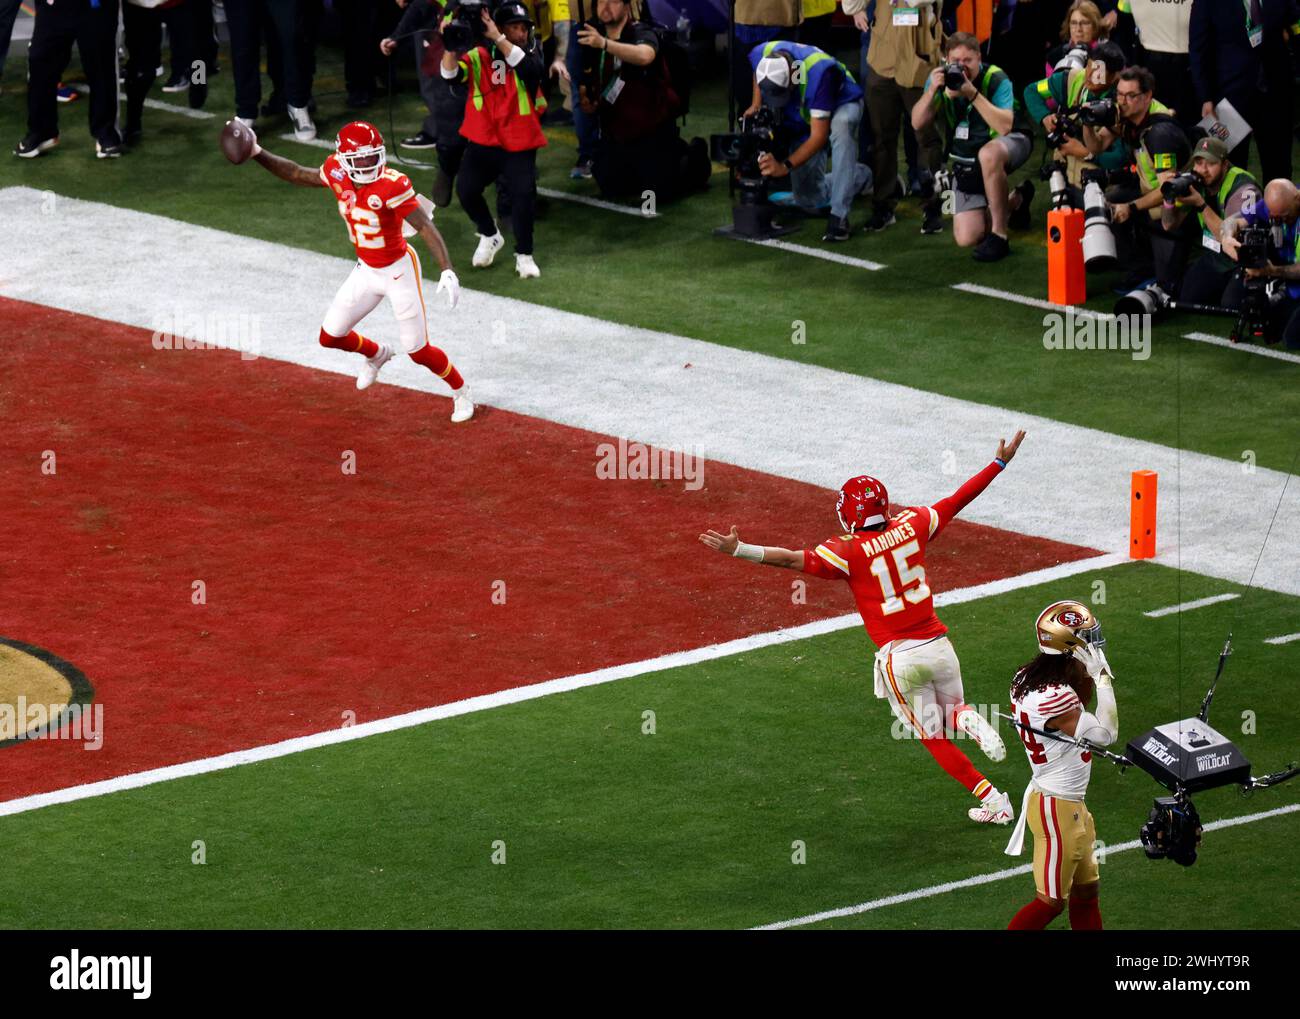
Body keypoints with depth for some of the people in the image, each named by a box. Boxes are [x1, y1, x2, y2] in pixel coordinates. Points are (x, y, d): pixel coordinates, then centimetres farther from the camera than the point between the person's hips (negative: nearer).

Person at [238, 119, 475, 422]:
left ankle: (461, 393, 27)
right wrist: (258, 154, -3)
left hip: (399, 271, -6)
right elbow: (297, 175, 7)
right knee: (330, 337, 11)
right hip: (366, 271, 6)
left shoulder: (392, 184, -29)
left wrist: (447, 271, -39)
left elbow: (426, 227, -31)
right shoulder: (337, 174, -11)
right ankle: (376, 355, 43)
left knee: (418, 351, 0)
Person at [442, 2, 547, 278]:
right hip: (482, 141, 1)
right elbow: (450, 72, -14)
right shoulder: (479, 56, 0)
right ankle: (490, 237, 18)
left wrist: (498, 39, -27)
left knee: (523, 194, -16)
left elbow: (530, 68, -23)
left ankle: (524, 255, 4)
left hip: (519, 144, -1)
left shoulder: (530, 53, 0)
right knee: (466, 190, -12)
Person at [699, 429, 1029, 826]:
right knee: (952, 710, 27)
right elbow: (959, 499, 9)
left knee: (934, 738, 11)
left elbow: (792, 559, -22)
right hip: (938, 643, 4)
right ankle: (971, 722, -11)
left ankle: (994, 802, 2)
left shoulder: (849, 551, -13)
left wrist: (739, 550, -25)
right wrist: (1000, 464, 21)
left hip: (900, 657, -4)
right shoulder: (911, 525, -1)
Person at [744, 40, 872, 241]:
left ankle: (839, 216, -40)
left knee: (841, 125, -43)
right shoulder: (761, 55, -26)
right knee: (809, 201, 3)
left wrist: (785, 166, -44)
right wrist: (756, 105, -10)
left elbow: (819, 135, -38)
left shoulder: (818, 72, -41)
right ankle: (862, 177, 31)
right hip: (802, 121, 5)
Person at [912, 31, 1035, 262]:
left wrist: (972, 94, -42)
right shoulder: (941, 79, -8)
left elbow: (1005, 126, -35)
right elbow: (918, 124, -13)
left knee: (988, 154, -45)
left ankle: (999, 235, -28)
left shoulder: (995, 79, -21)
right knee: (967, 238, -8)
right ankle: (1016, 201, 25)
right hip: (966, 161, 5)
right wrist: (932, 91, -28)